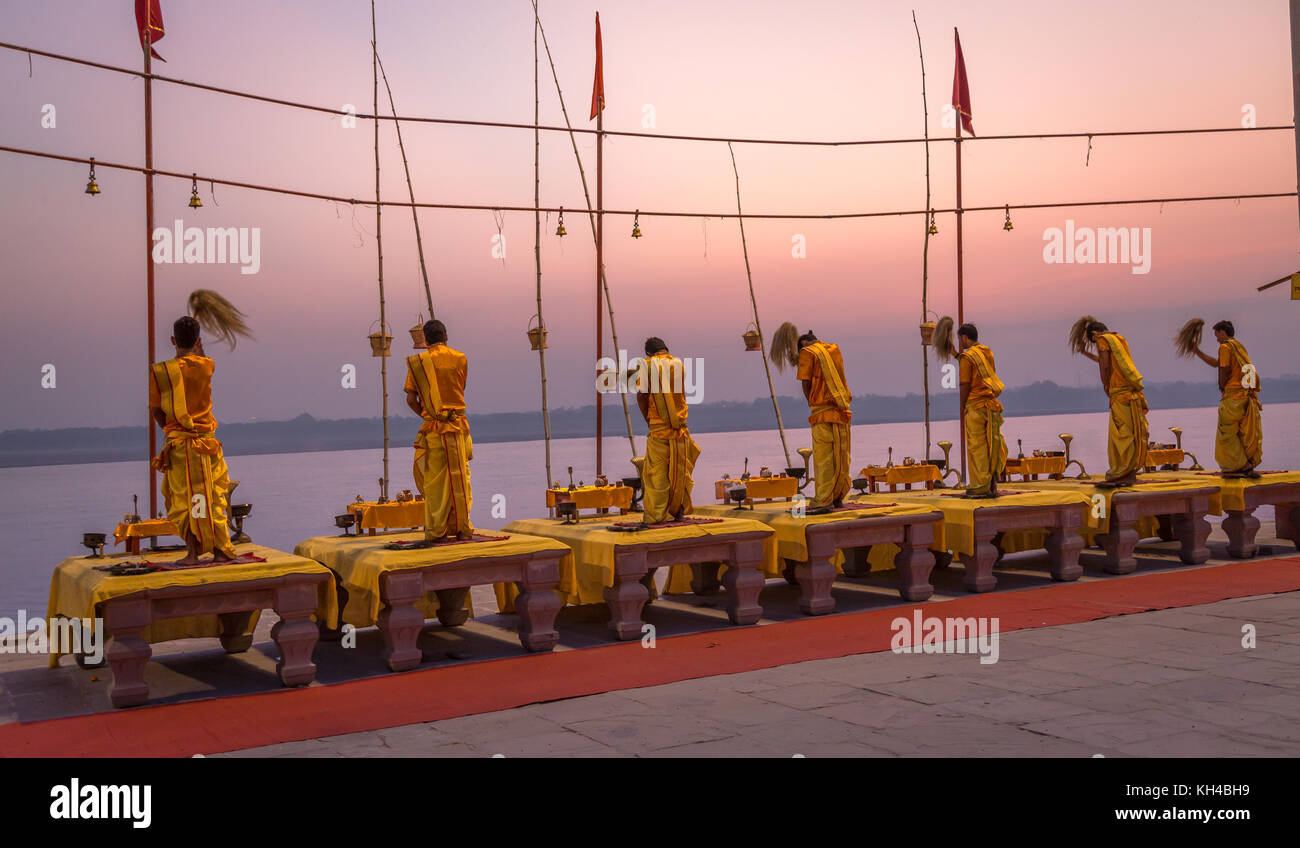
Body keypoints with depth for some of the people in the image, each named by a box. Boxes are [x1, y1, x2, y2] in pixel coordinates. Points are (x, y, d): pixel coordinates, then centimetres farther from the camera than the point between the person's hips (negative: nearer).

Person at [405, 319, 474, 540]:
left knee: (433, 480, 5)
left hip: (432, 429, -1)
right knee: (459, 477, 7)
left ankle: (435, 531, 7)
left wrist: (426, 415, 12)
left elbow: (411, 399, -3)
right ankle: (462, 528, 9)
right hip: (458, 425, 1)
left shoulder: (417, 362, -1)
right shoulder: (460, 359, 3)